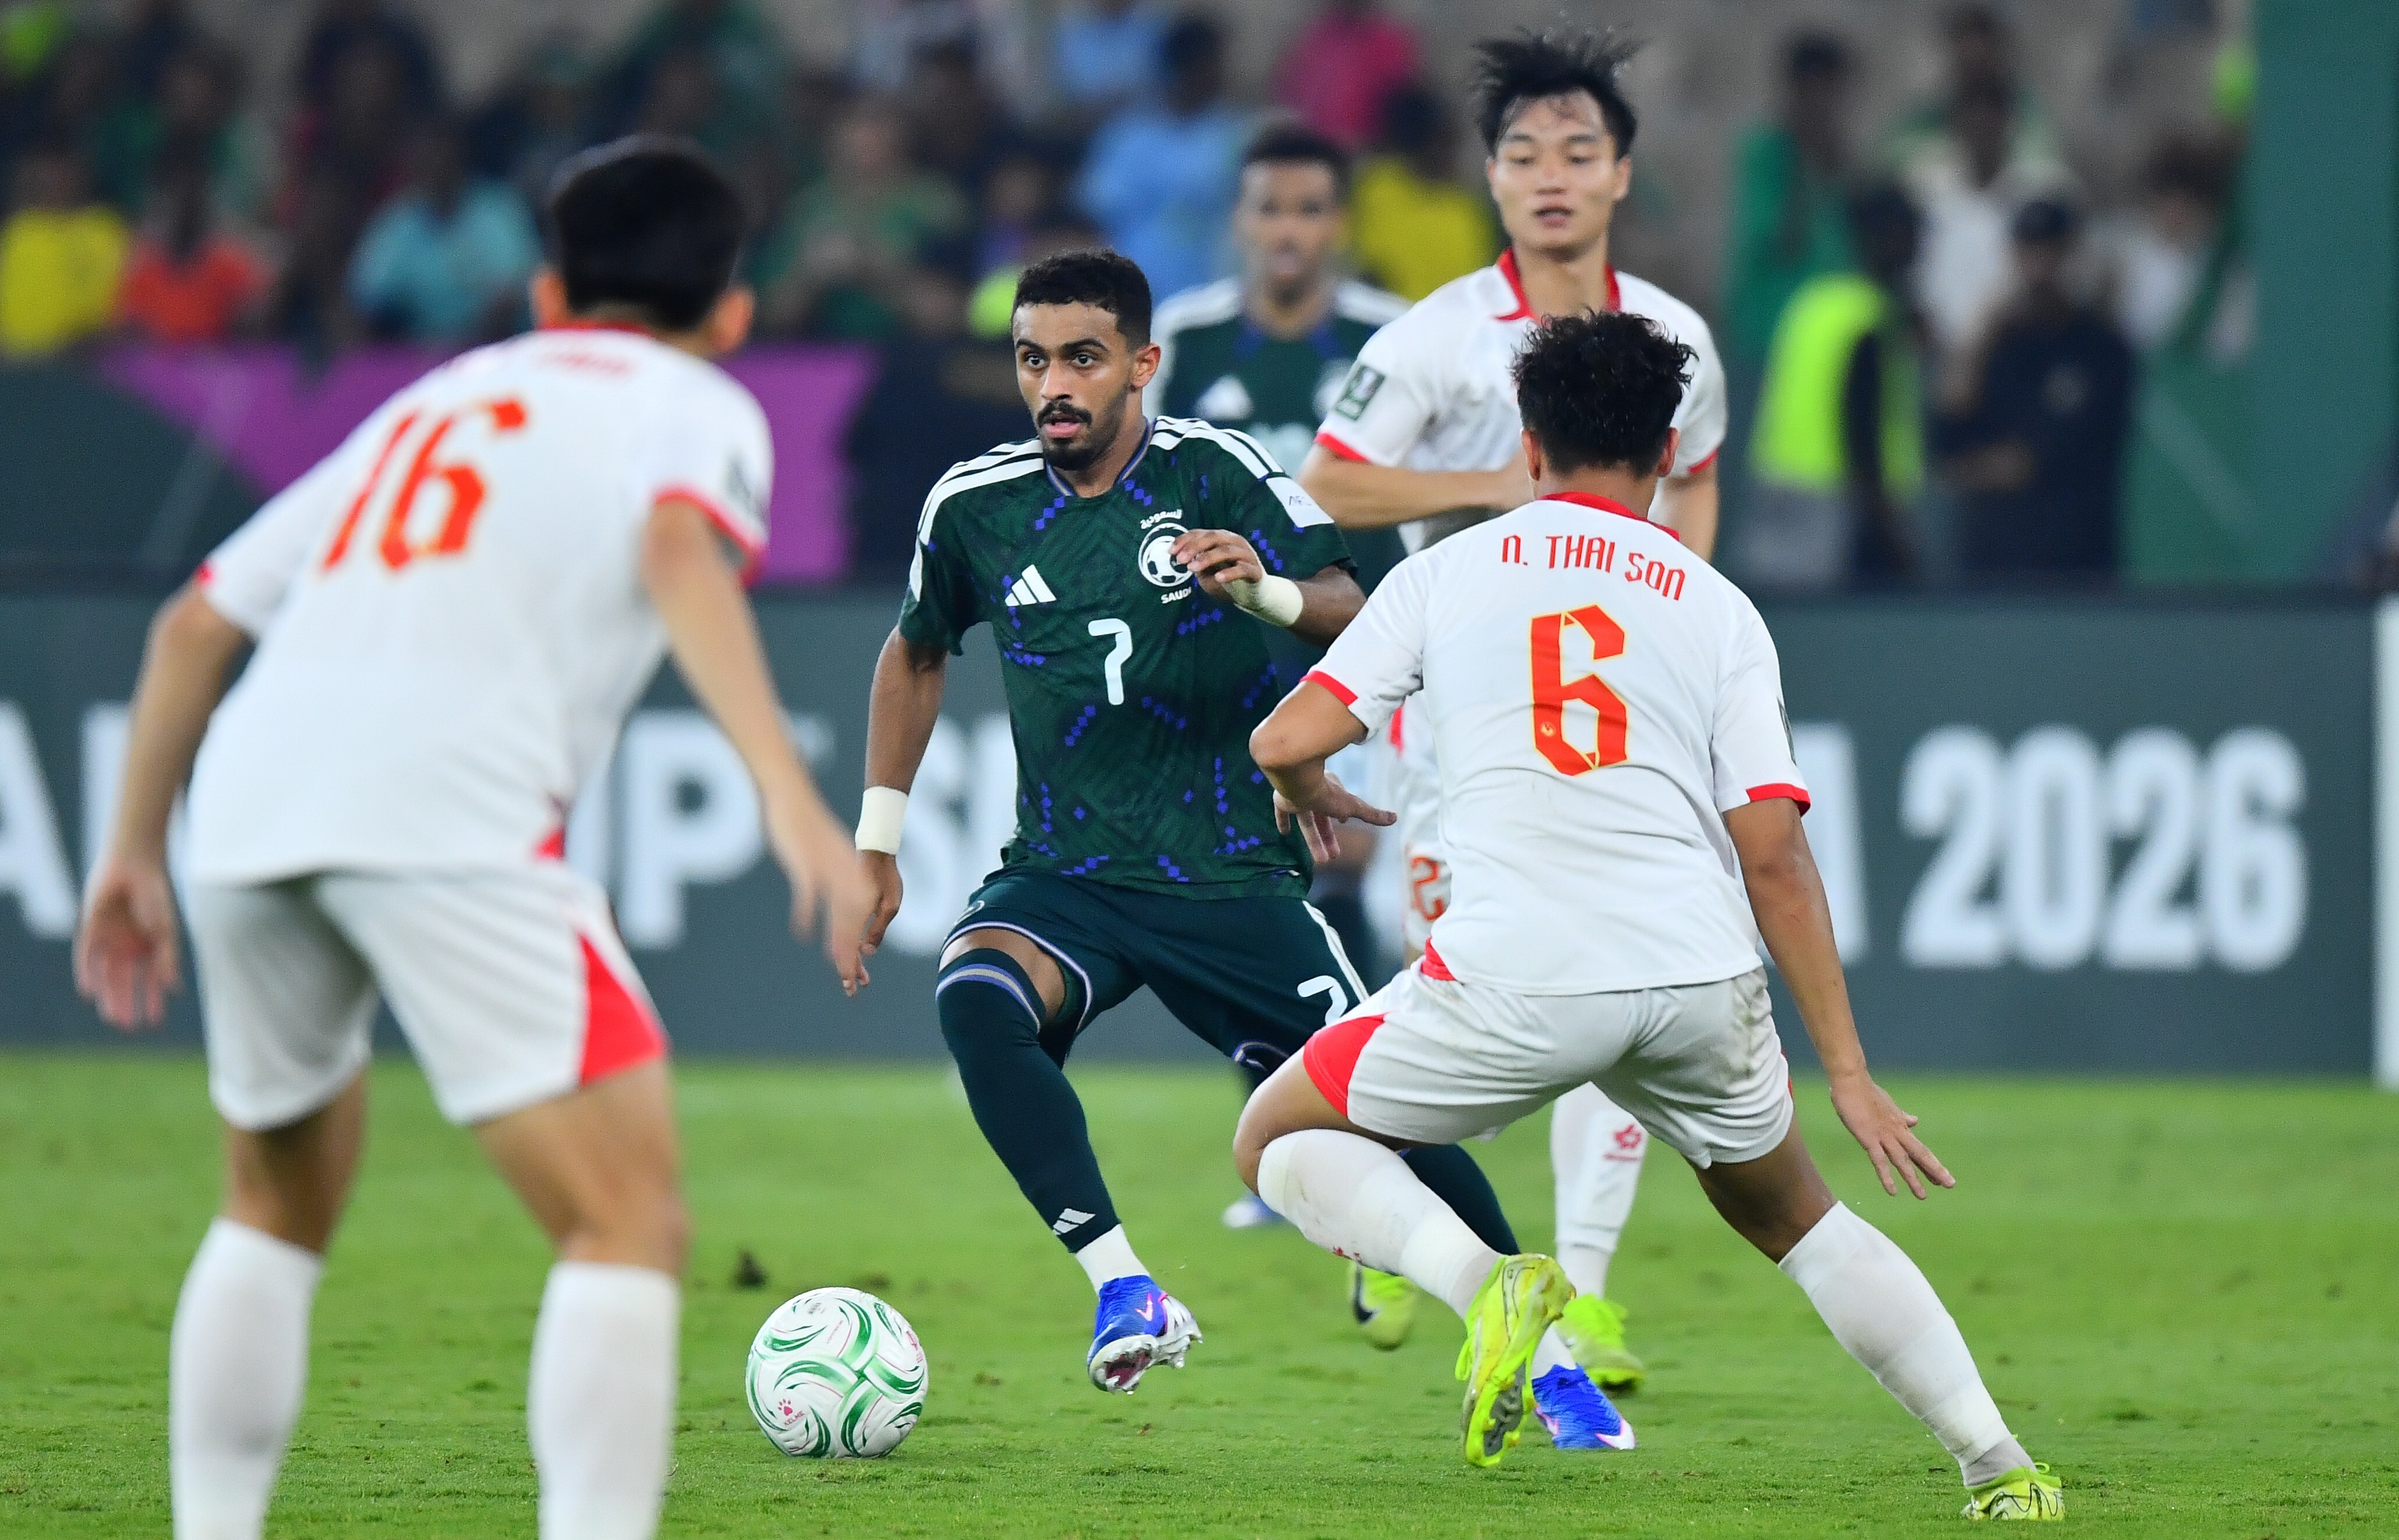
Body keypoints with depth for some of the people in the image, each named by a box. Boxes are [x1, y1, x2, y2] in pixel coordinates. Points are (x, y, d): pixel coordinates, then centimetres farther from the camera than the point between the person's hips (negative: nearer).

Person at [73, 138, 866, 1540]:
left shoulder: (431, 407, 34)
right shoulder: (695, 406, 17)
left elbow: (199, 621, 33)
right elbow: (678, 548, -7)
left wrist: (138, 848, 42)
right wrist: (791, 792, -17)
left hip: (252, 800, 6)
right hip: (451, 817, -6)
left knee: (281, 1206, 28)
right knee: (631, 1223, -8)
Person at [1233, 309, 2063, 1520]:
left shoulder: (1451, 569, 12)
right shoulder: (1718, 608, 14)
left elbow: (1286, 741, 6)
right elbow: (1773, 853, 6)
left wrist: (1306, 794, 31)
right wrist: (1848, 1074, 7)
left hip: (1515, 978, -3)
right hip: (1701, 977, 3)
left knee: (1278, 1141, 17)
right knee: (1790, 1215, 27)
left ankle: (1484, 1284, -10)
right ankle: (1999, 1466, 19)